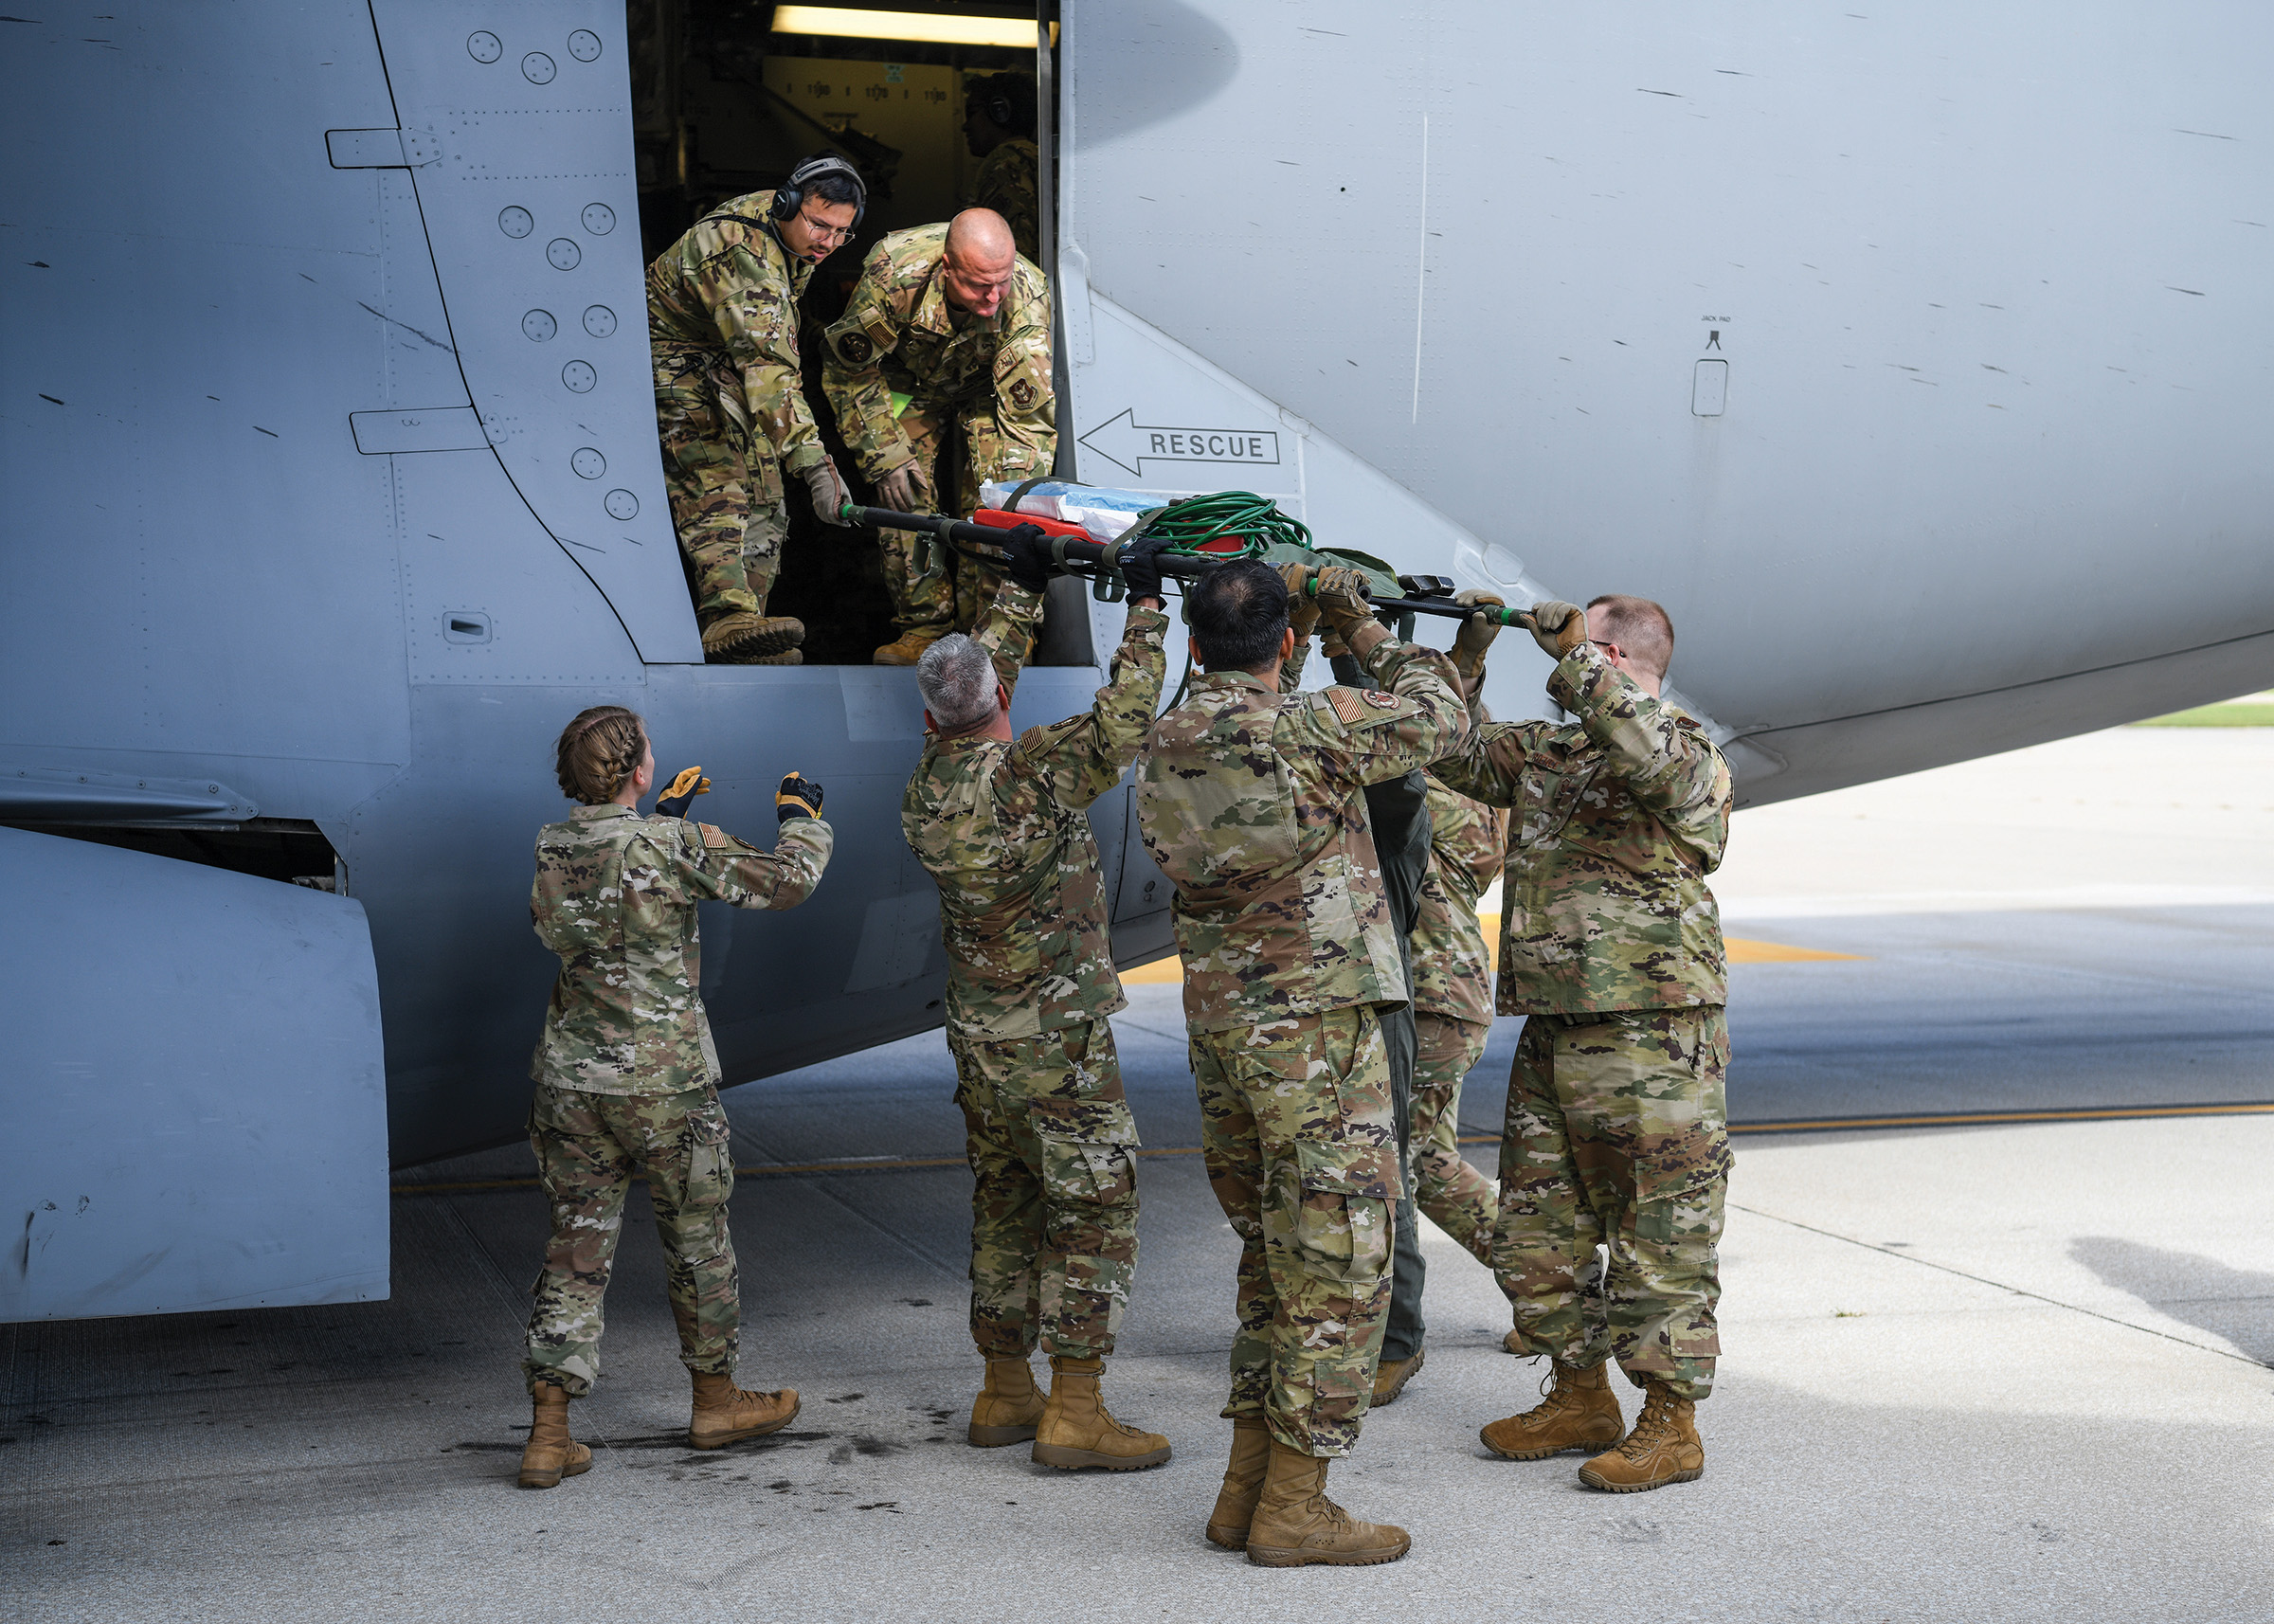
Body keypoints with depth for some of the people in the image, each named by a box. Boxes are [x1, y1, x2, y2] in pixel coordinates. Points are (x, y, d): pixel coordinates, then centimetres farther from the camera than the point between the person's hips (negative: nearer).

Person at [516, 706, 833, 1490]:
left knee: (576, 1248, 7)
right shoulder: (676, 847, -15)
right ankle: (716, 1402, 30)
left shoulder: (554, 850, 2)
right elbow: (785, 881, -9)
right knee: (698, 1238, 14)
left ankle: (548, 1434, 2)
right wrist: (802, 817, 9)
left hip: (570, 1079, 4)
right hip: (664, 1082, -4)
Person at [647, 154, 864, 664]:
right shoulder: (743, 255, -34)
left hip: (731, 363, 9)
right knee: (713, 487, -28)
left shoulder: (795, 233, -4)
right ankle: (728, 617, -46)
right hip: (673, 354, -9)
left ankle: (745, 635, -3)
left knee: (762, 504, -1)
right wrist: (815, 464, -48)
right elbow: (768, 369, -42)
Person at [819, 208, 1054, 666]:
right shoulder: (895, 276, -39)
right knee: (903, 498, -12)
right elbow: (847, 369, -22)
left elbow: (1029, 411, -34)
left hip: (987, 388, 0)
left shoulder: (1027, 298, -39)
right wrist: (886, 455, -24)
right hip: (909, 383, 0)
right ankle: (926, 625, 1)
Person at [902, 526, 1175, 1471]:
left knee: (1003, 1207, 15)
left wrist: (1021, 590, 25)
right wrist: (1145, 607, -4)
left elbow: (979, 664, 17)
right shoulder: (1039, 775, -19)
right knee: (1092, 1210, -1)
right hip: (1058, 1040, -7)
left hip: (979, 1039, 7)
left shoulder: (928, 789, 2)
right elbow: (1125, 721, -13)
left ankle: (1005, 1395, 22)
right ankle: (1075, 1411, -3)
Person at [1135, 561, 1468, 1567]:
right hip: (1316, 1027, -7)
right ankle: (1293, 1508, 2)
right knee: (1337, 1268, 0)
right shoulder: (1306, 728, -13)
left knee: (1273, 1260, 17)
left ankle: (1247, 1489, 19)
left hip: (1219, 1028, 7)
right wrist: (1361, 626, 12)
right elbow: (1438, 720, 1)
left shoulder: (1162, 751, 6)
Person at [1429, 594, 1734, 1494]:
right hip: (1552, 1039, 8)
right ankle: (1580, 1400, 27)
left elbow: (1652, 753, -31)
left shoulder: (1692, 757, -8)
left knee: (1661, 1241, -1)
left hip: (1654, 1046, -8)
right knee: (1536, 1235, 14)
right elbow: (1448, 748, 20)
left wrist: (1573, 647, -24)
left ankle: (1669, 1426, 8)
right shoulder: (1544, 751, 15)